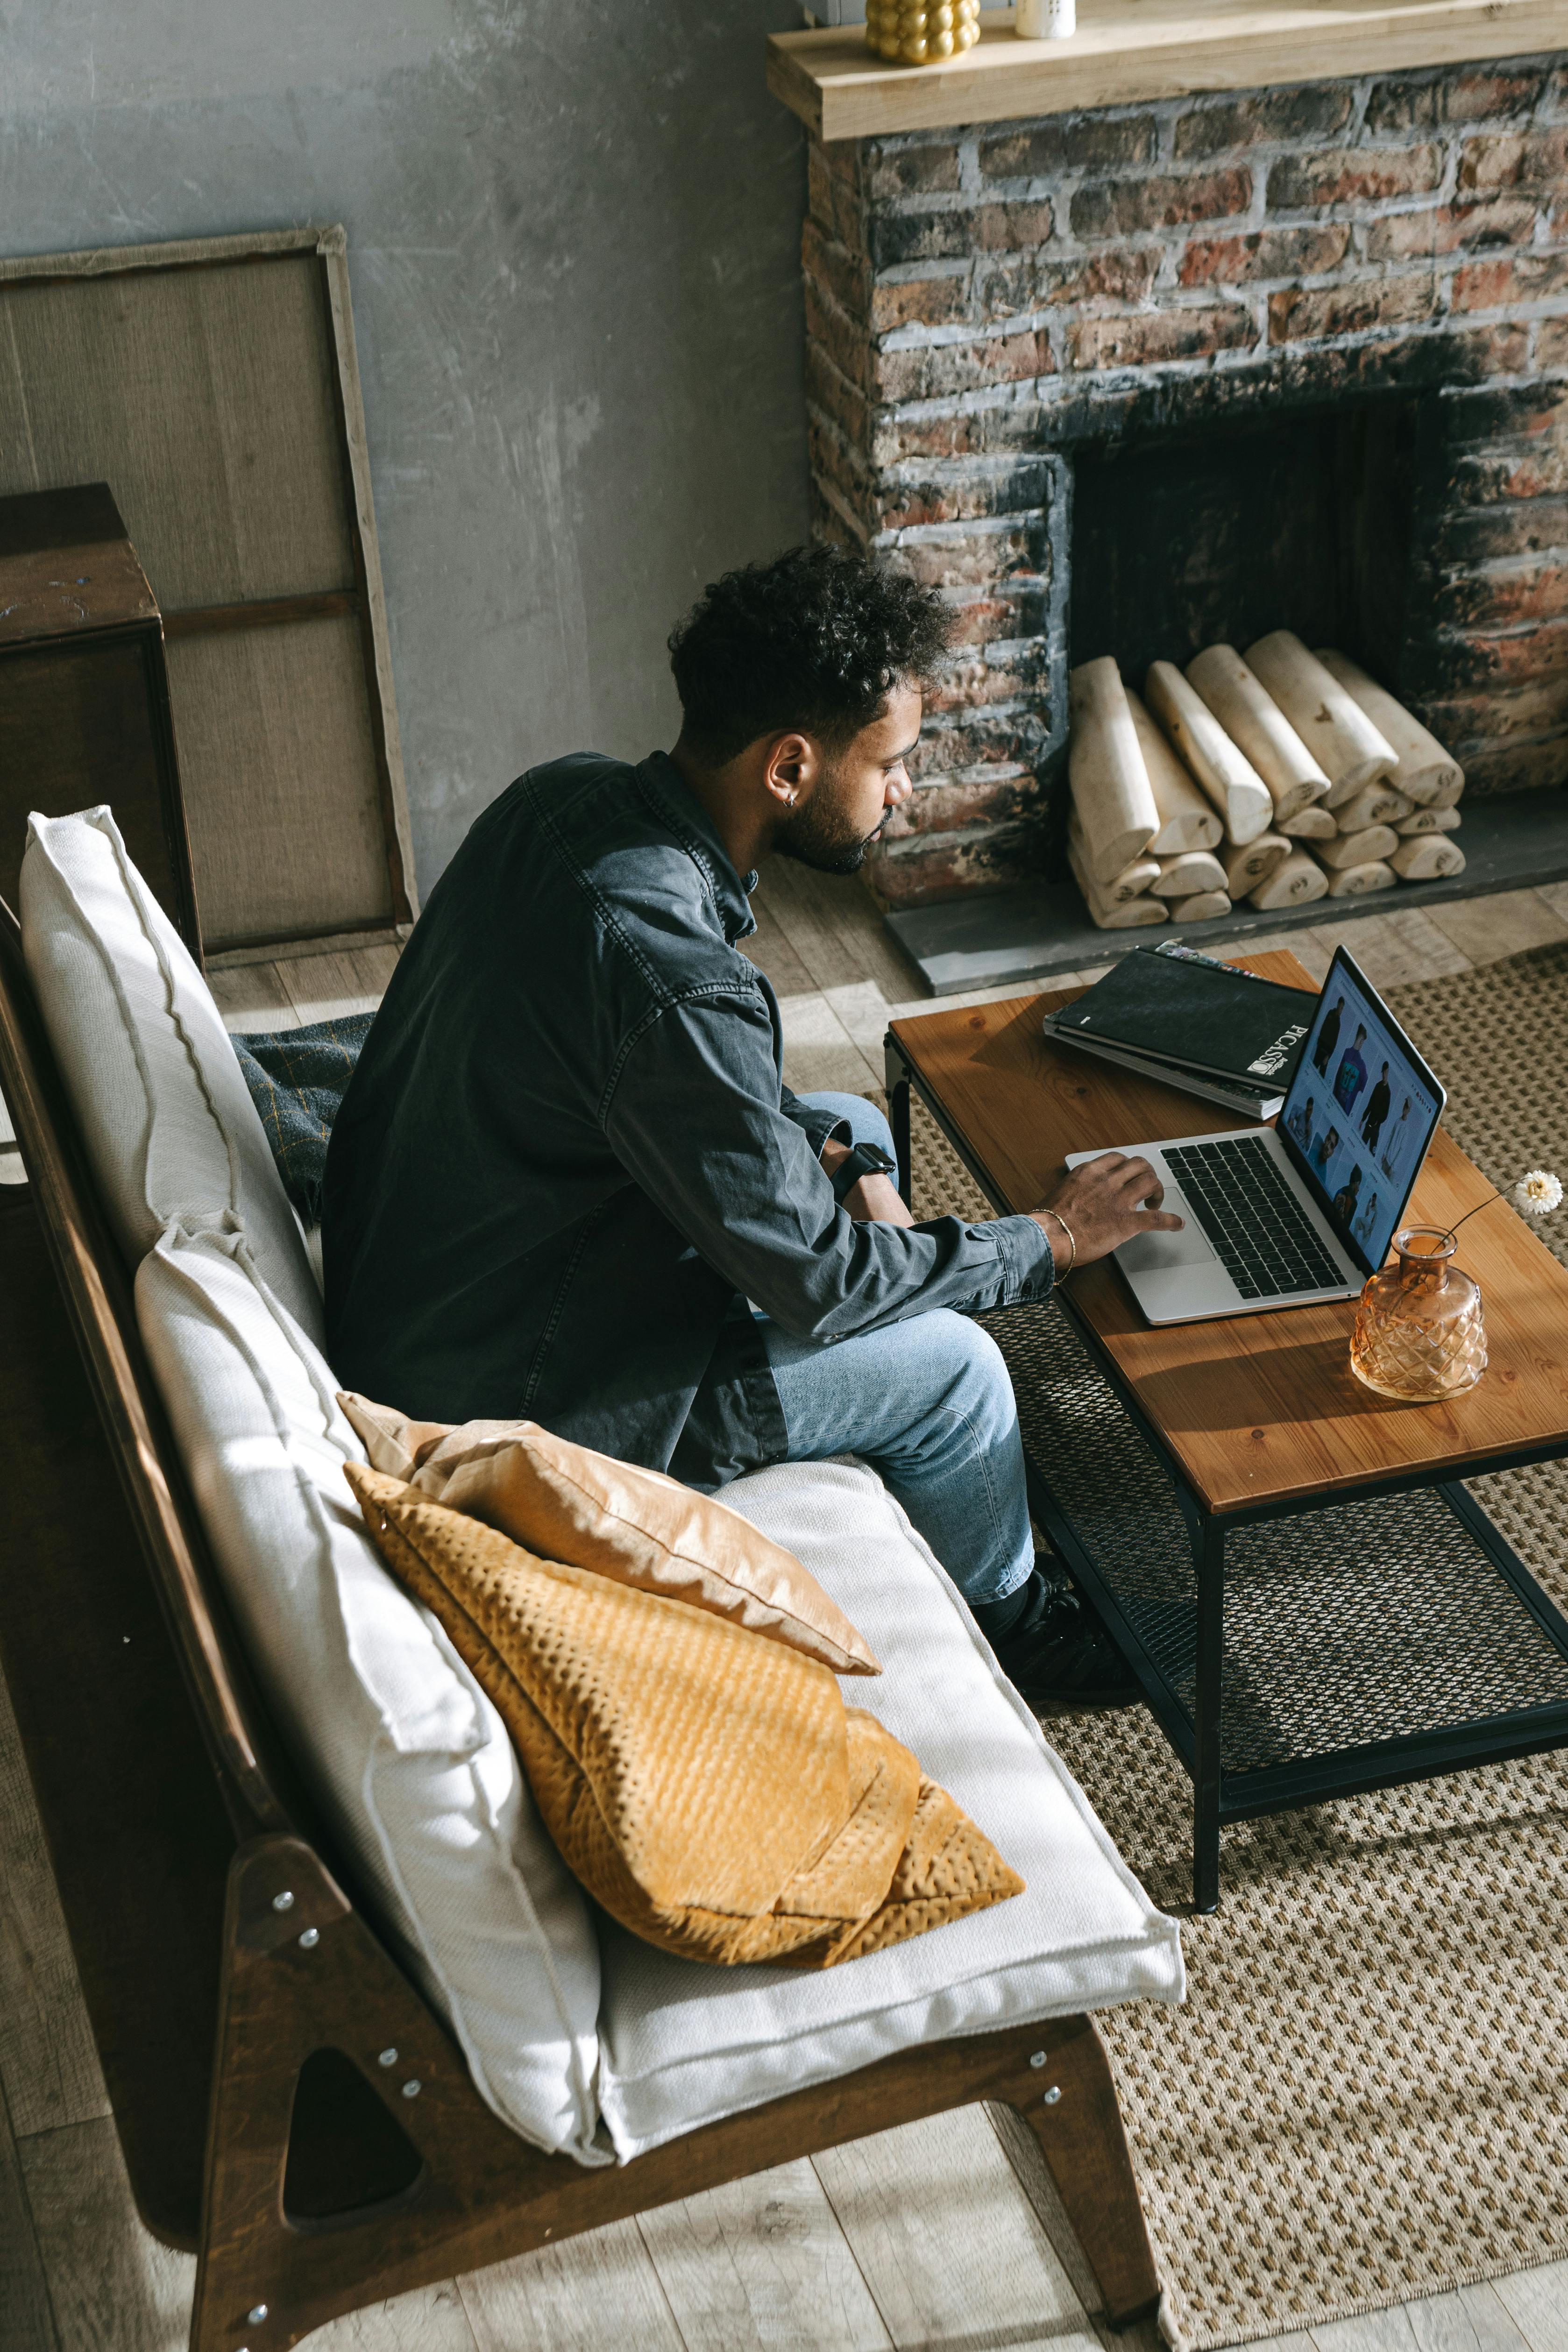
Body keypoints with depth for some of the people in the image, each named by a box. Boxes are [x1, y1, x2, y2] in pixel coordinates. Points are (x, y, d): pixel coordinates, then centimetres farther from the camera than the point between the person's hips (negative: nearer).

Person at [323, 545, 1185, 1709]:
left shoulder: (572, 794, -7)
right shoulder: (668, 977, -35)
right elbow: (815, 1284, -23)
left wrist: (837, 1160, -1)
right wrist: (1053, 1238, -10)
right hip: (496, 1393, -9)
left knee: (851, 1128, 18)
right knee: (952, 1365, -2)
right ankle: (1002, 1613, 28)